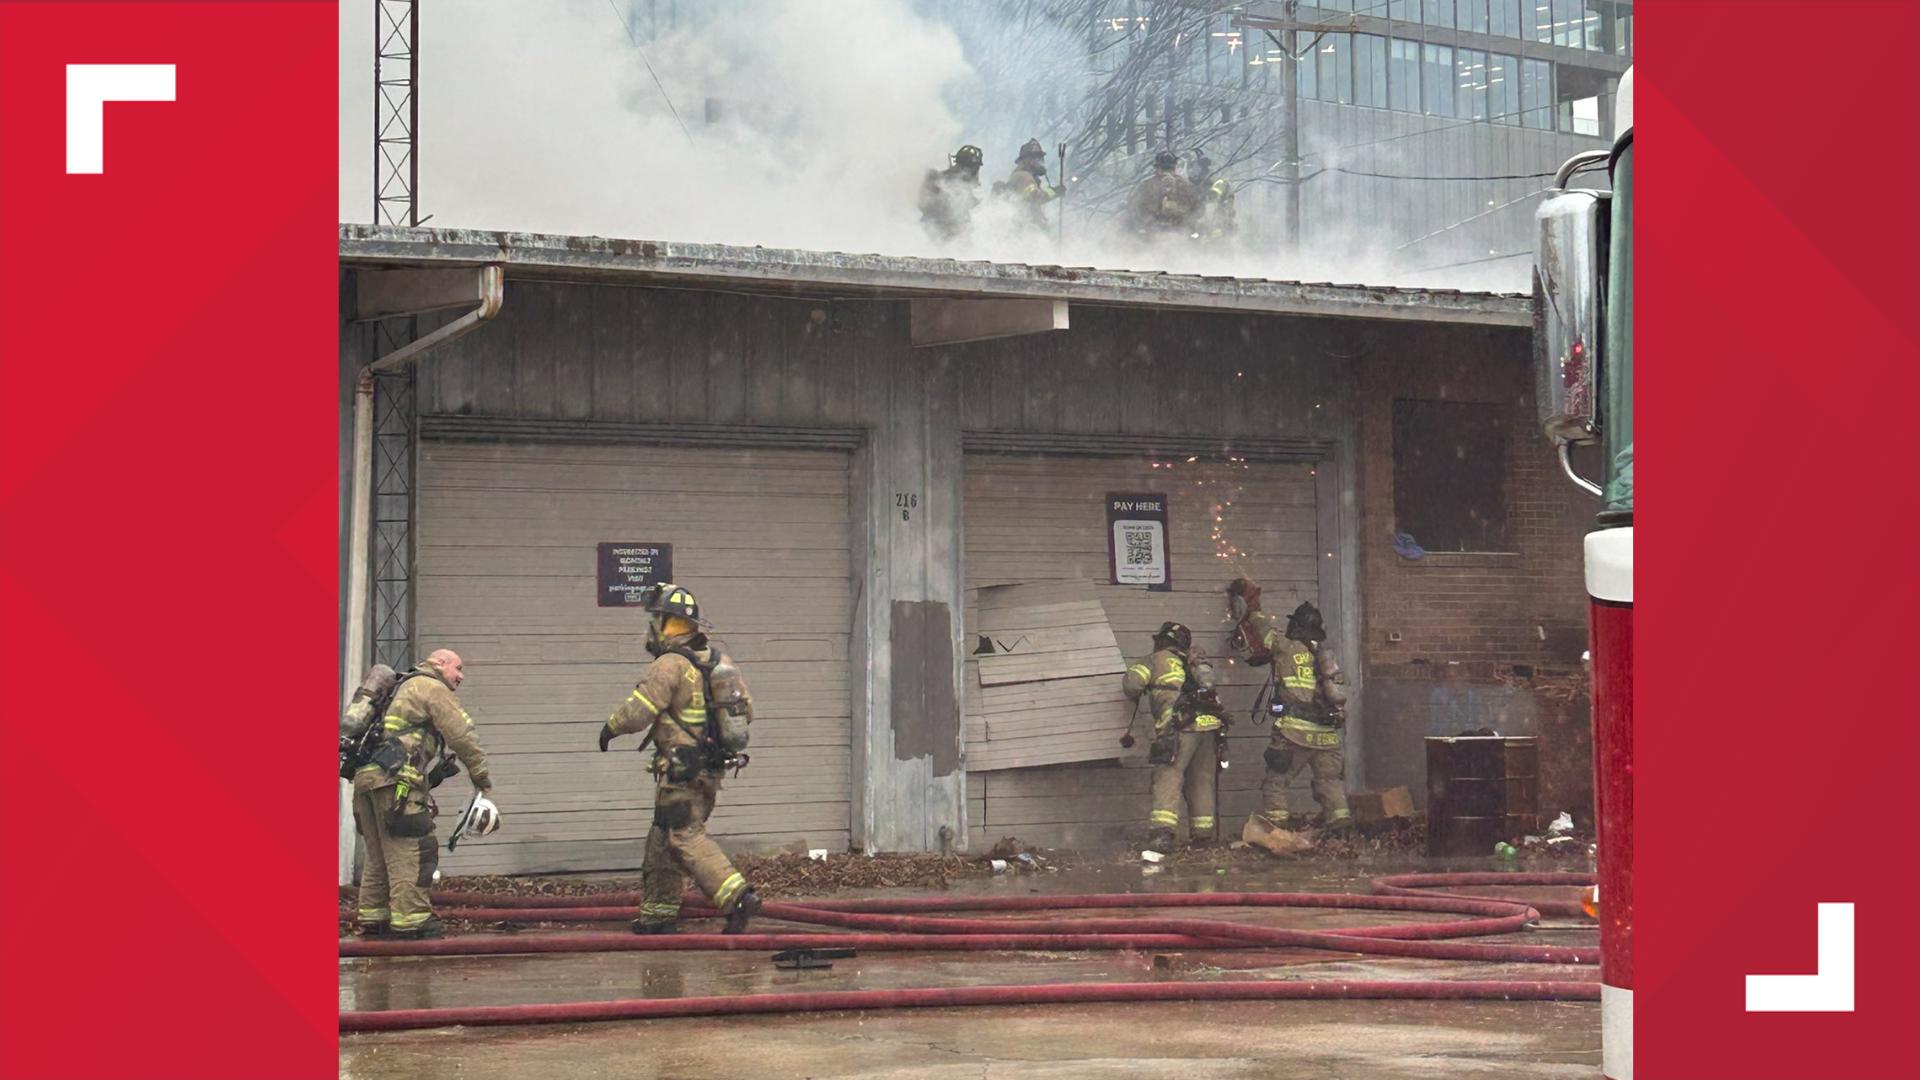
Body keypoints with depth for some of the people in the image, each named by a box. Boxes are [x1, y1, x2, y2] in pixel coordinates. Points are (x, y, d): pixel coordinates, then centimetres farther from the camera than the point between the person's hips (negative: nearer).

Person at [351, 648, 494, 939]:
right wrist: (482, 777, 5)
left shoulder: (403, 689, 31)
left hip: (364, 777, 9)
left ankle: (373, 918, 14)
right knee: (409, 852, -9)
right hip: (396, 779, -9)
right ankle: (410, 920, -12)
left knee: (379, 857, 14)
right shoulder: (432, 688, 2)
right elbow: (462, 736, -4)